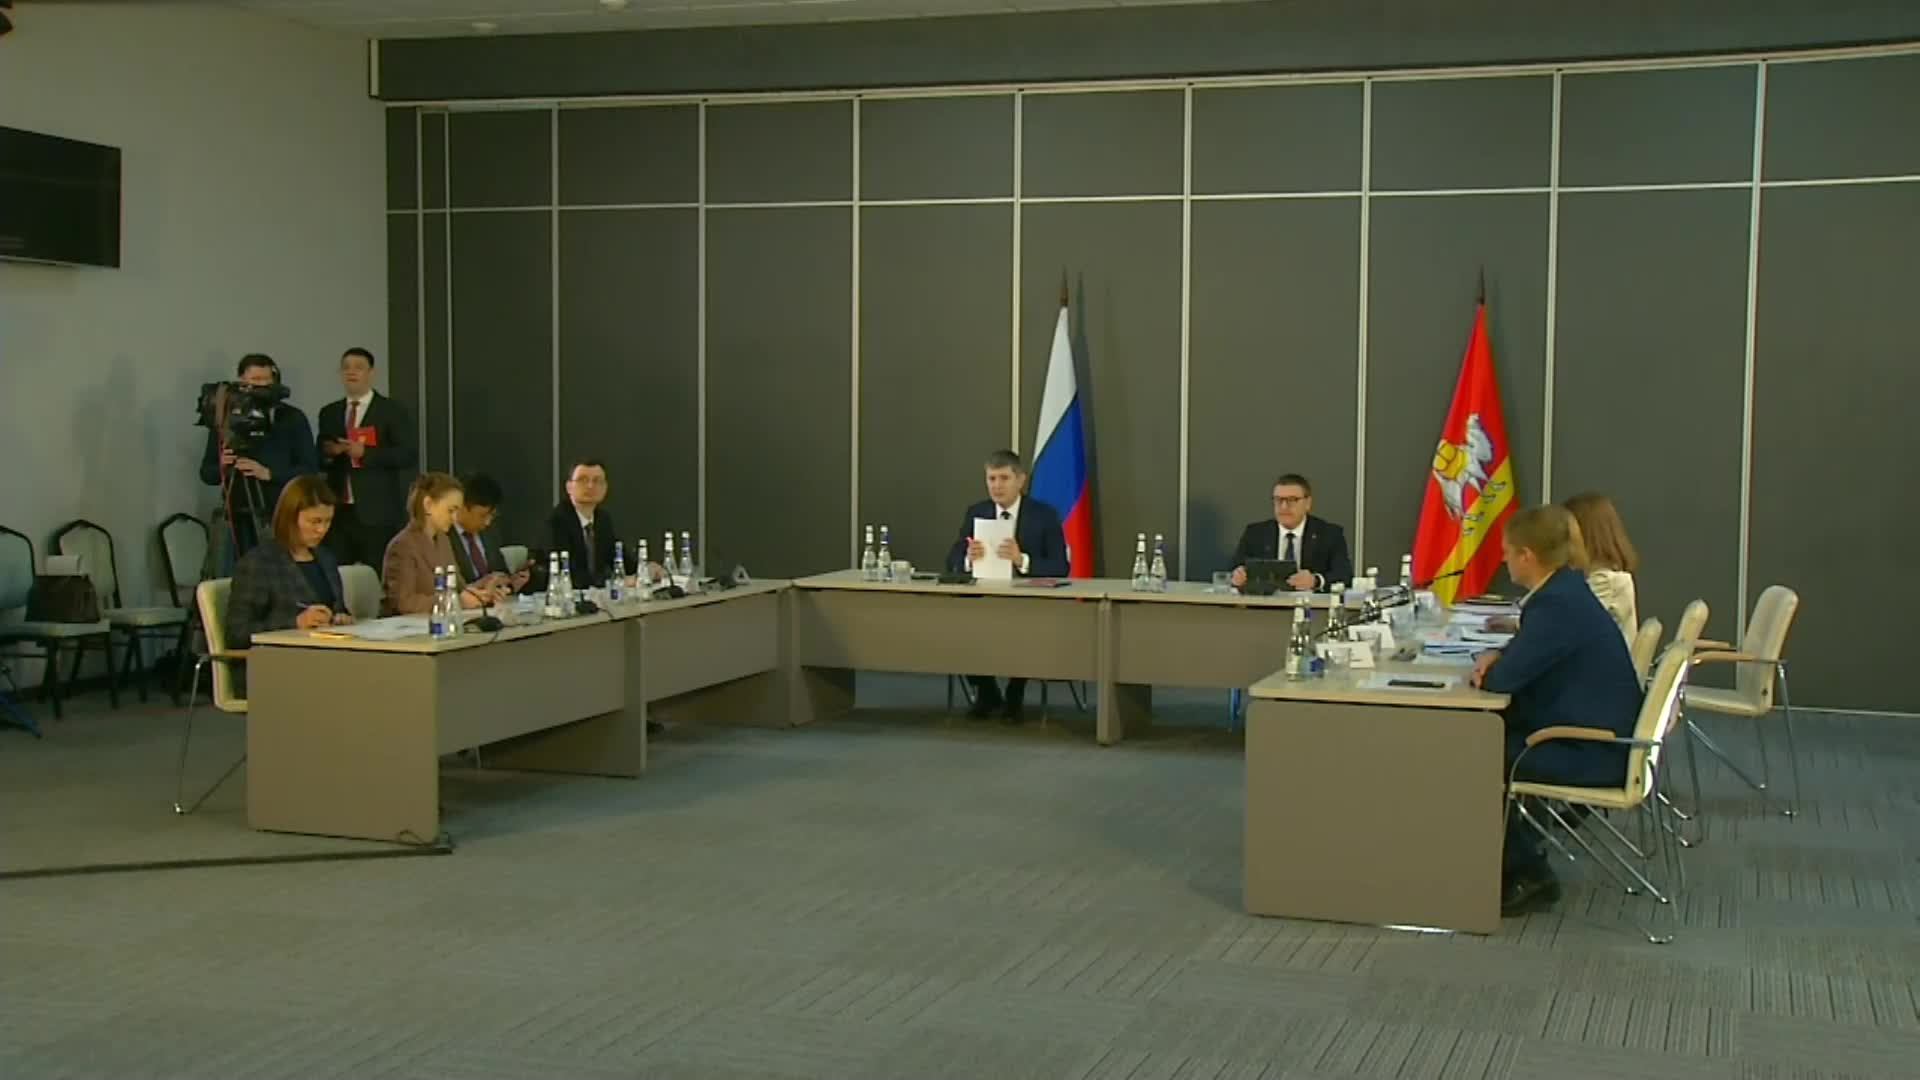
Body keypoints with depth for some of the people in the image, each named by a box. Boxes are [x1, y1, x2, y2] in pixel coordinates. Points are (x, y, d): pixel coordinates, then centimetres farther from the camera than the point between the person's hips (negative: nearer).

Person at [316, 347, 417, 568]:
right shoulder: (329, 413, 17)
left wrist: (365, 453, -16)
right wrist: (328, 452, -4)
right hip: (337, 511, 4)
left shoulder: (393, 411, 2)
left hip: (376, 513, -4)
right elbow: (318, 460, 20)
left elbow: (409, 455, -7)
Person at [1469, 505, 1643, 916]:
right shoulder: (1565, 589, 6)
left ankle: (1528, 873, 10)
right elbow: (1525, 655, 19)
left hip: (1590, 754, -10)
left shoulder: (1558, 604, -24)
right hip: (1594, 735, 10)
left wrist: (1489, 669, -1)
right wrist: (1496, 657, -2)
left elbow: (1505, 679, -24)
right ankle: (1514, 858, 20)